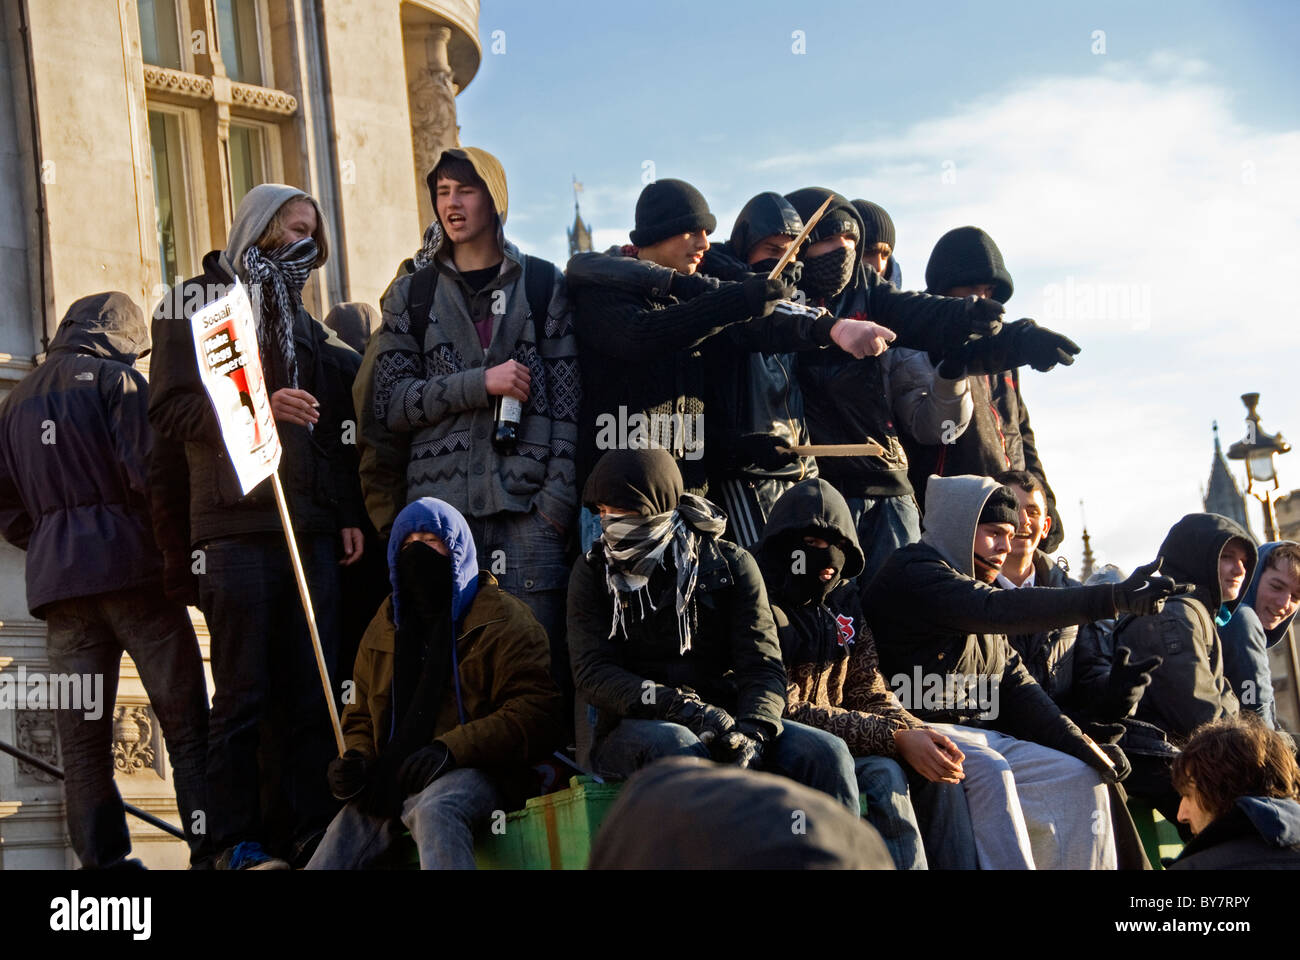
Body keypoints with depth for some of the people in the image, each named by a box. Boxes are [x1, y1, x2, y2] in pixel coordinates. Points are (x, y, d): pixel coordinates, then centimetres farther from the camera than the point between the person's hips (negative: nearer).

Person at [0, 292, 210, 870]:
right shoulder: (115, 378, 0)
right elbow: (147, 471, -11)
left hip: (55, 578, 5)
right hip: (131, 567, -5)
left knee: (81, 735, 1)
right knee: (185, 720, -4)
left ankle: (103, 859, -3)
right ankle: (212, 847, -10)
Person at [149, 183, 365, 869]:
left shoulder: (301, 320, 24)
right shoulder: (197, 304, 5)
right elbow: (170, 409, -5)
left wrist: (348, 514, 14)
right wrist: (259, 407, -15)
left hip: (310, 529, 5)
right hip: (236, 526, -5)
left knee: (311, 694, 2)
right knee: (243, 696, -5)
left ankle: (315, 833, 6)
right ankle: (238, 843, 1)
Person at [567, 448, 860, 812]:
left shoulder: (731, 565, 6)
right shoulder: (593, 571, 6)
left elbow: (762, 666, -1)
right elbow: (592, 672, -5)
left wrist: (751, 733, -25)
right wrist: (688, 710, -22)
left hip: (724, 723, 2)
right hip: (633, 729, -2)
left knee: (826, 752, -23)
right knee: (673, 743, -37)